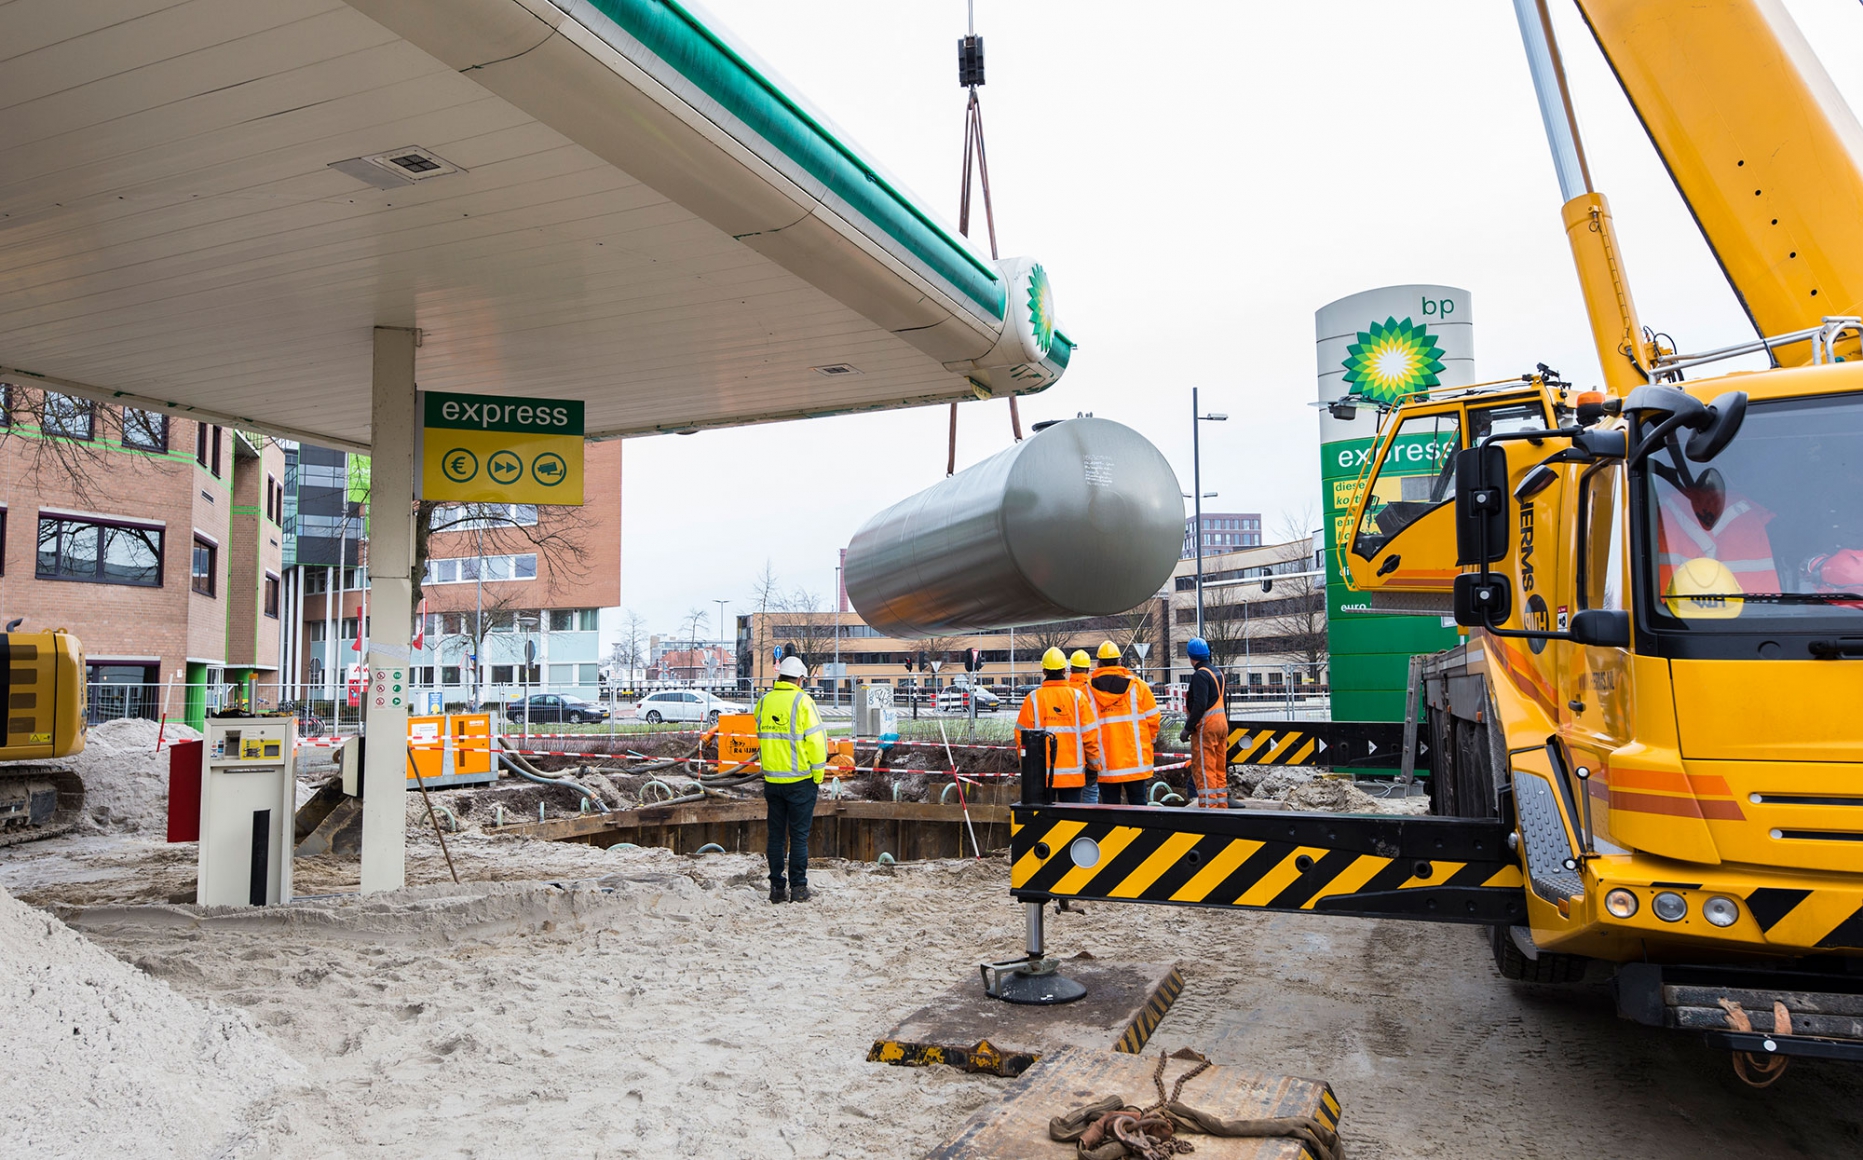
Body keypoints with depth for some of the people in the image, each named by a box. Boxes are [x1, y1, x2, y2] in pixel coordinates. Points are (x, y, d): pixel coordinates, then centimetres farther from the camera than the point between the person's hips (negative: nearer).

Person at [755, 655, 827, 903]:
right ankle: (798, 888, 6)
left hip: (772, 780, 4)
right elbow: (816, 740, -12)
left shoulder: (763, 702, 4)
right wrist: (818, 776, -3)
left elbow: (760, 739, 12)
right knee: (799, 835, 3)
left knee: (776, 834, 11)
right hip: (800, 780, -4)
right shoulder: (802, 701, -11)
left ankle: (777, 887, 14)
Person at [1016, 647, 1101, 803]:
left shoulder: (1033, 698, -3)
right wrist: (1094, 762, 10)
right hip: (1072, 772, 0)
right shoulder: (1077, 696, -2)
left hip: (1041, 773, 0)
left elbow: (1022, 735, -3)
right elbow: (1089, 733, -3)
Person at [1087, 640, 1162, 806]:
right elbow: (1153, 718, 1)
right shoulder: (1138, 685, -2)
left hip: (1105, 763, 0)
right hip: (1135, 760, 0)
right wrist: (1150, 740, 20)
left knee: (1110, 806, 7)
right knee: (1138, 803, 8)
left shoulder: (1088, 690, -4)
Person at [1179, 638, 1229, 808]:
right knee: (1220, 770, 14)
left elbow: (1199, 705, -22)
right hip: (1221, 723, 9)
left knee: (1203, 771, -6)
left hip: (1206, 726, -9)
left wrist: (1188, 728, -18)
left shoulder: (1200, 675, -14)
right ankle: (1222, 806, 19)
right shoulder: (1217, 672, 15)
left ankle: (1209, 806, -8)